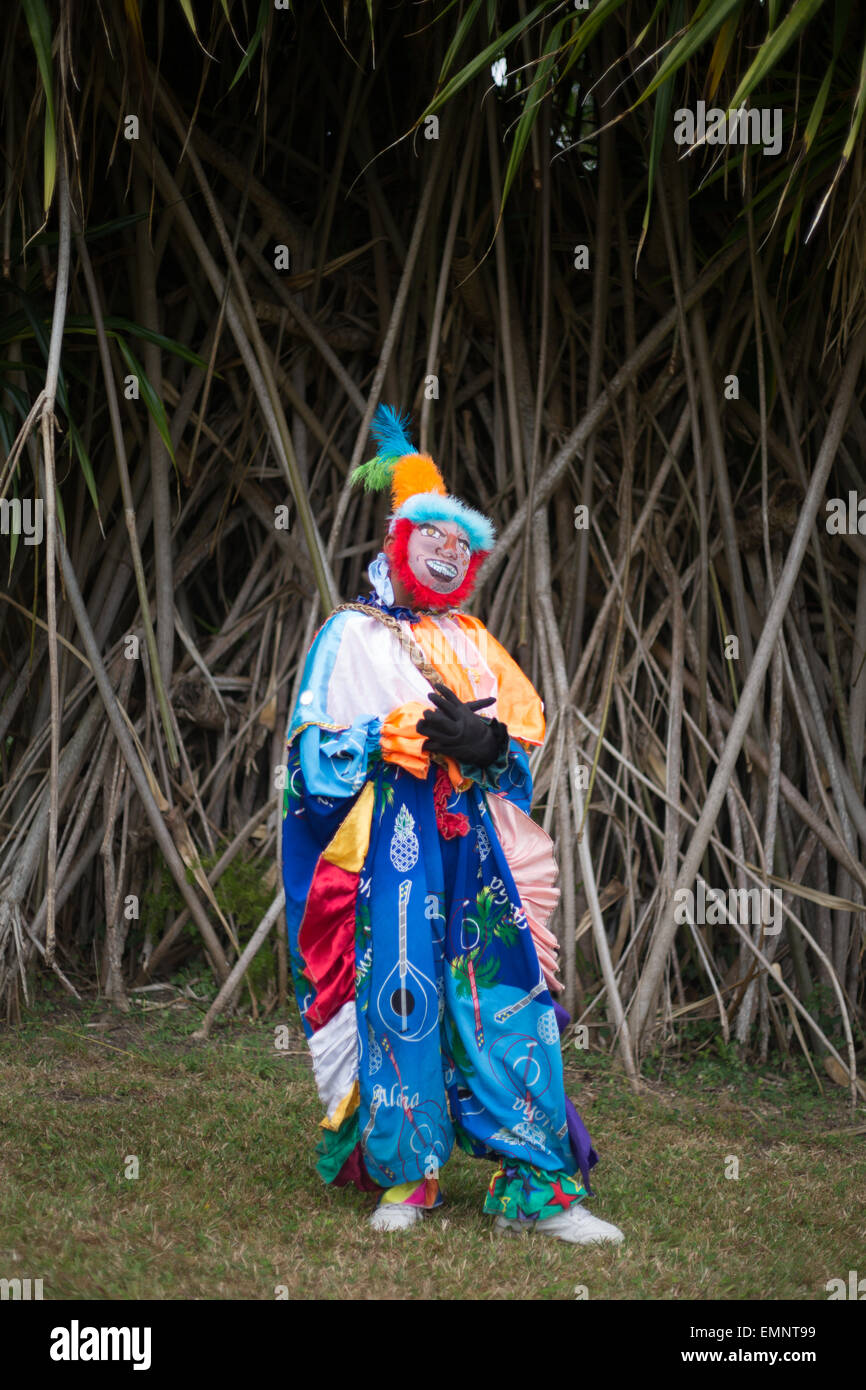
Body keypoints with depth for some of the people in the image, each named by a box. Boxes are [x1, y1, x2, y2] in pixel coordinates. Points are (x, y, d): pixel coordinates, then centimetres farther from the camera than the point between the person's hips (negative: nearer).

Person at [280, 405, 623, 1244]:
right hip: (389, 841, -4)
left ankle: (533, 1184, -4)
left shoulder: (471, 642, 22)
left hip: (473, 840, 4)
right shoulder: (351, 635, 9)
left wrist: (489, 740, -8)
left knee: (505, 998, -4)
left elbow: (529, 728, 14)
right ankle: (405, 1177, 5)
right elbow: (316, 748, -1)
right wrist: (398, 738, -15)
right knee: (399, 993, -7)